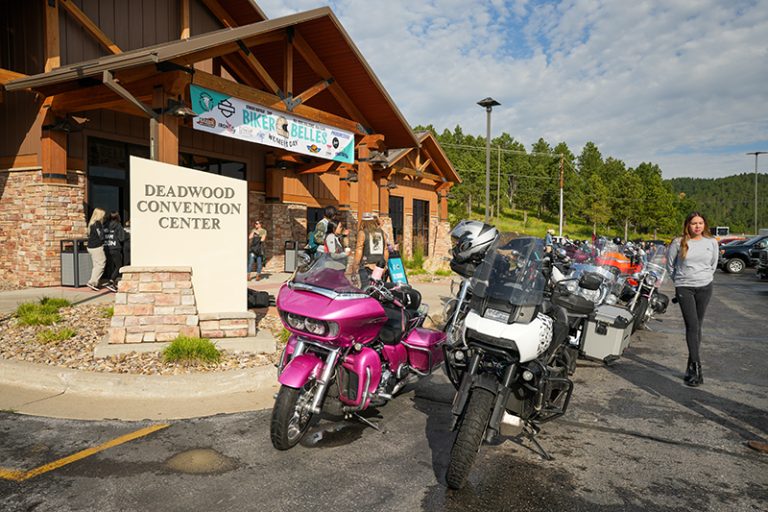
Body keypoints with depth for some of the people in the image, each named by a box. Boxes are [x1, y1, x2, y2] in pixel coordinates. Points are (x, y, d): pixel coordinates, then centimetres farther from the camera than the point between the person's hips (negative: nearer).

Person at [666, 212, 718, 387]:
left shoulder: (711, 242, 3)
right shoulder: (678, 243, -4)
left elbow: (714, 264, 19)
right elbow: (670, 264, 9)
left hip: (705, 288, 3)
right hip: (684, 288, -2)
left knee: (697, 326, 7)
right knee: (692, 326, -10)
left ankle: (691, 367, 17)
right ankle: (697, 367, -9)